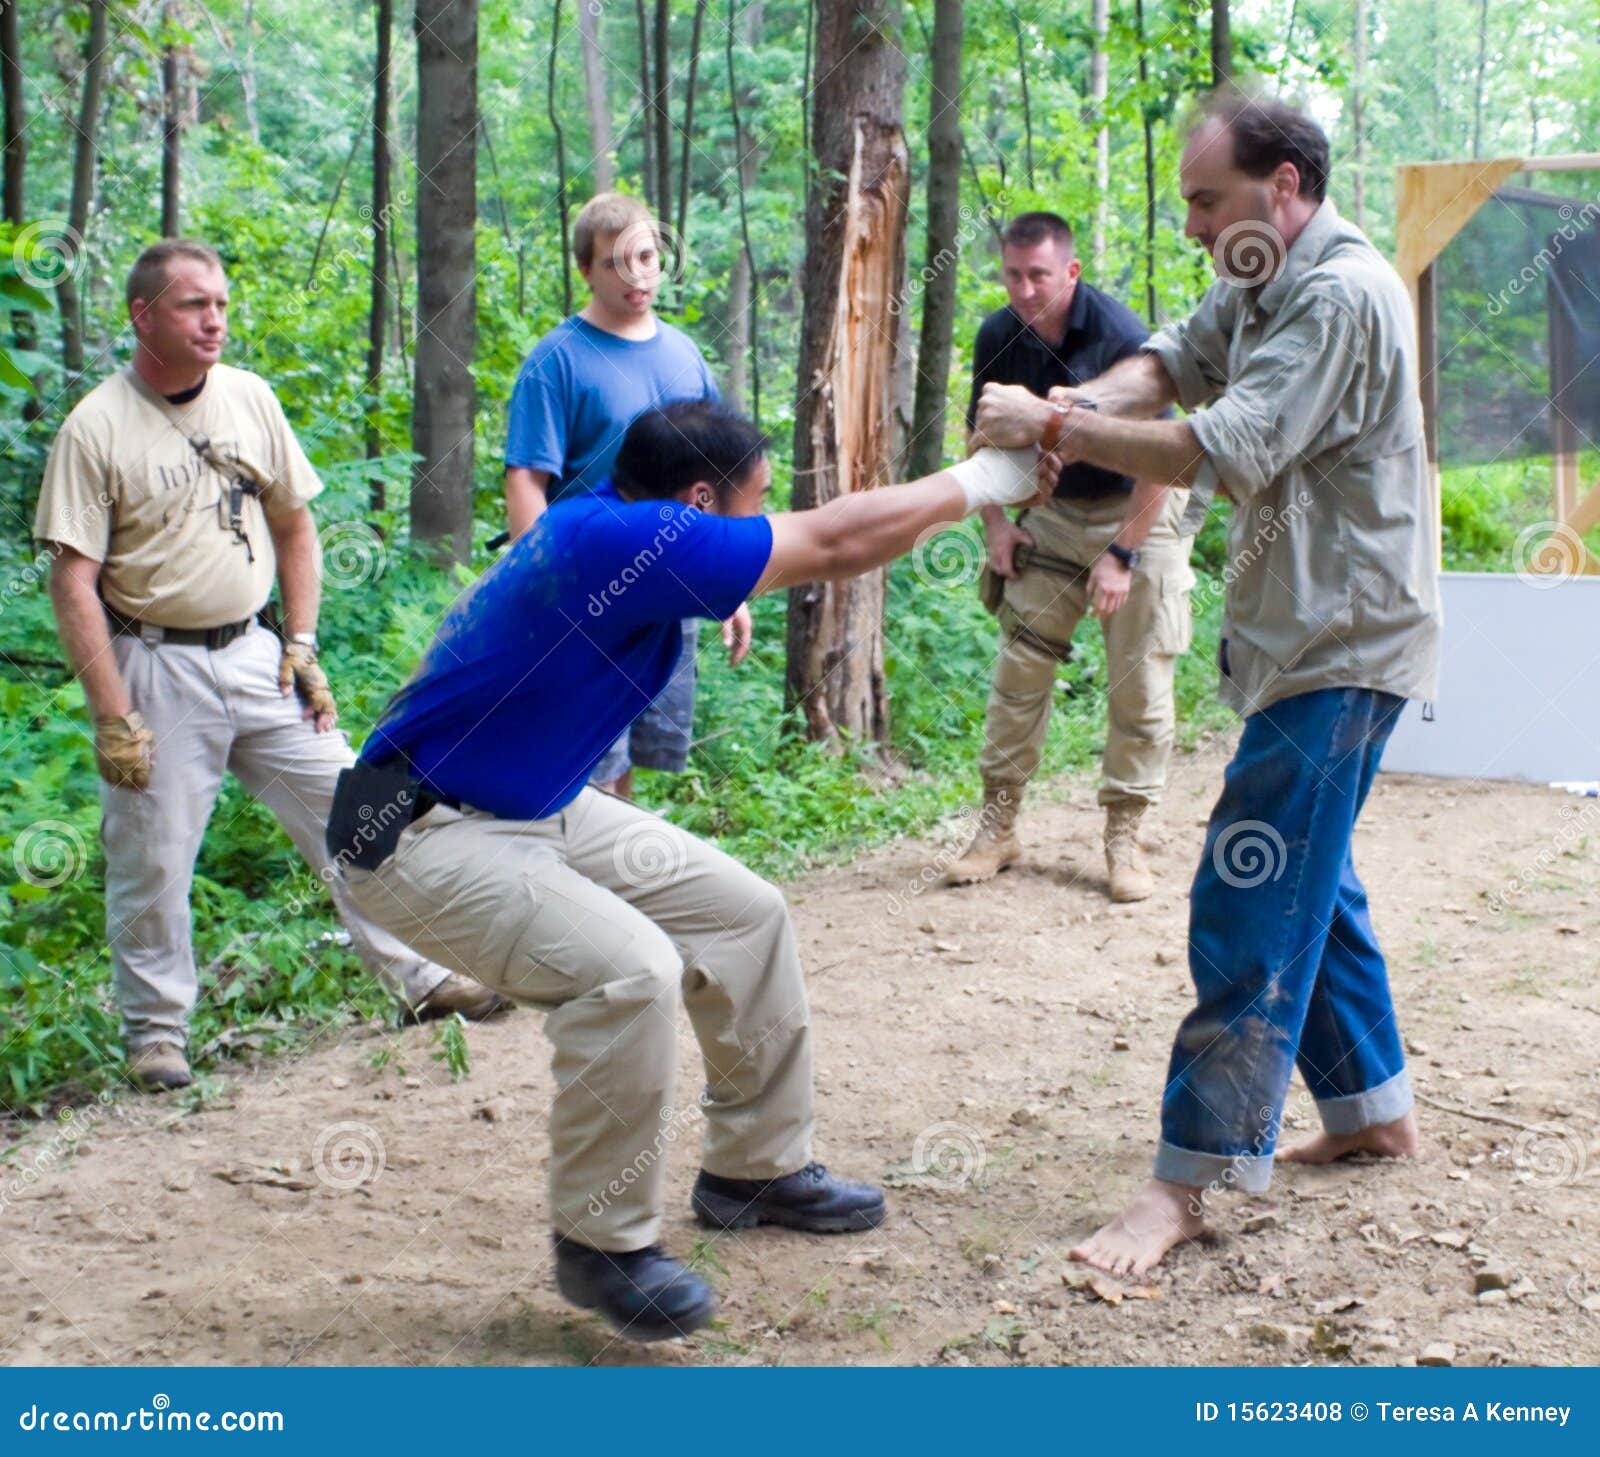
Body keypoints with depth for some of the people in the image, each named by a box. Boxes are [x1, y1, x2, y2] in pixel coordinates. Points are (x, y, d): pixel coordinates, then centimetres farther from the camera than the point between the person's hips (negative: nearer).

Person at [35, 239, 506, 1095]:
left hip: (255, 654, 5)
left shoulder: (249, 399, 5)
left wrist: (302, 645, 5)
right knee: (150, 860, 3)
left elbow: (293, 526, 14)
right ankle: (155, 1028, 20)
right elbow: (73, 584, -12)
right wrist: (112, 714, -16)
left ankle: (417, 975, 16)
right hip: (156, 666, -4)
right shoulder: (97, 428, -10)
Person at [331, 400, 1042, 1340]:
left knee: (744, 913, 10)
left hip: (539, 810, 11)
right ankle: (604, 1241, -10)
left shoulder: (612, 523, 1)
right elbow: (834, 544, -22)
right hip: (425, 836, -10)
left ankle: (759, 1165, 24)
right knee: (629, 970, -30)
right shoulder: (624, 540, -27)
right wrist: (978, 482, -9)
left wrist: (983, 476, 10)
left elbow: (814, 541, 13)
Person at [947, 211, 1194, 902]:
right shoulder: (998, 337, -6)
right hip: (1053, 511, 5)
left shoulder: (1120, 337, -22)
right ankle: (997, 830, 9)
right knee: (1019, 668, 1)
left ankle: (1124, 839, 5)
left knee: (1139, 683, -5)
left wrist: (1122, 554, -23)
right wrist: (996, 521, 0)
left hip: (1136, 509, -4)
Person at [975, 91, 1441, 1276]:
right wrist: (1085, 403, -17)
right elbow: (1175, 360, 6)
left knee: (1252, 905, -11)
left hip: (1343, 646, -10)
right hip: (1300, 637, 10)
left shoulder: (1343, 296, -20)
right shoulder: (1263, 287, 12)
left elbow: (1228, 450, -26)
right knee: (1305, 880, 18)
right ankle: (1374, 1107, 32)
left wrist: (1051, 426, -23)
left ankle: (1193, 1178, -8)